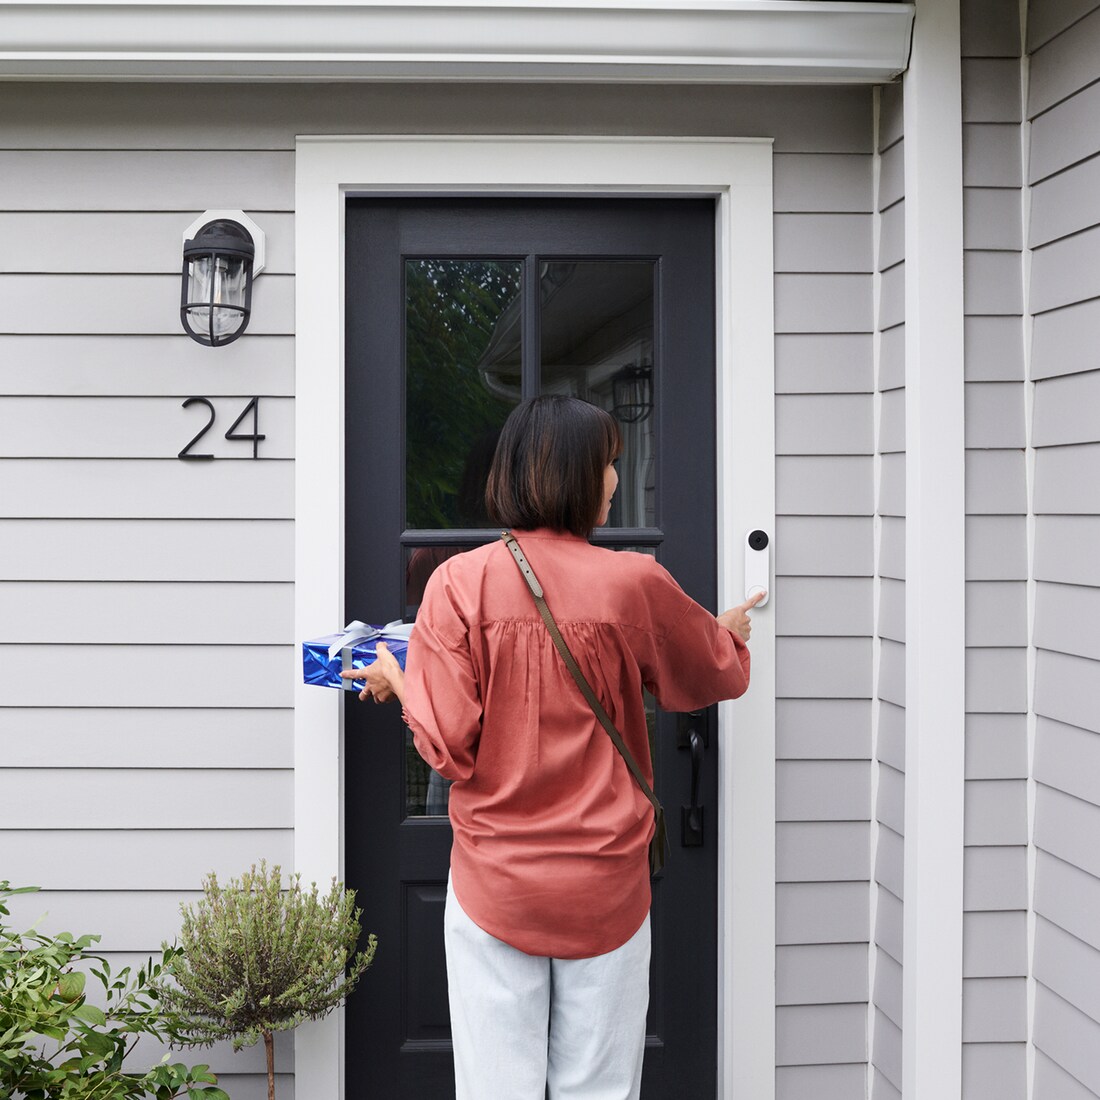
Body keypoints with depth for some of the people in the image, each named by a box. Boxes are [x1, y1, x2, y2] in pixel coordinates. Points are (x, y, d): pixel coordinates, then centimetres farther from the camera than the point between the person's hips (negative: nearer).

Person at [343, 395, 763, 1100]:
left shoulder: (461, 581, -8)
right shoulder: (635, 584, -6)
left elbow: (447, 746, -9)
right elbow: (719, 674, 13)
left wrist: (396, 679, 10)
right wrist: (733, 632, 36)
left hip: (495, 883, 0)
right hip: (605, 886, 0)